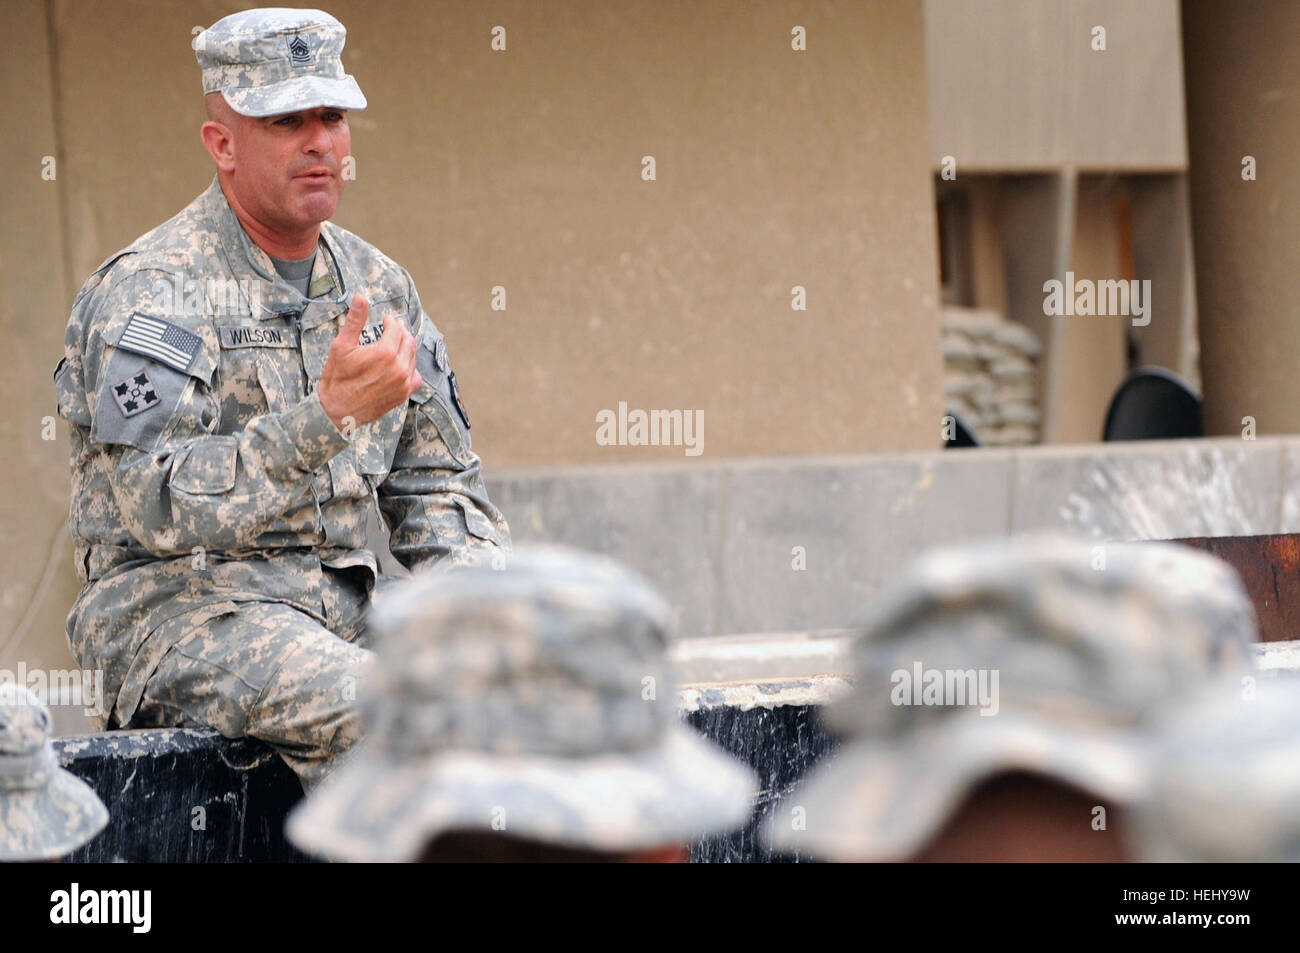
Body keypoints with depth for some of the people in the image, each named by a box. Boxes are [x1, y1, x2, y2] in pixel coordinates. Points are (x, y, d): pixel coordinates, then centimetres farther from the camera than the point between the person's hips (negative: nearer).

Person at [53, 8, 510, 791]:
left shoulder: (379, 286, 13)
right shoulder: (150, 292, -9)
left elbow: (438, 487, 21)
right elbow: (162, 505, -22)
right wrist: (331, 413, -30)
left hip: (346, 610, 7)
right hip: (179, 608, -7)